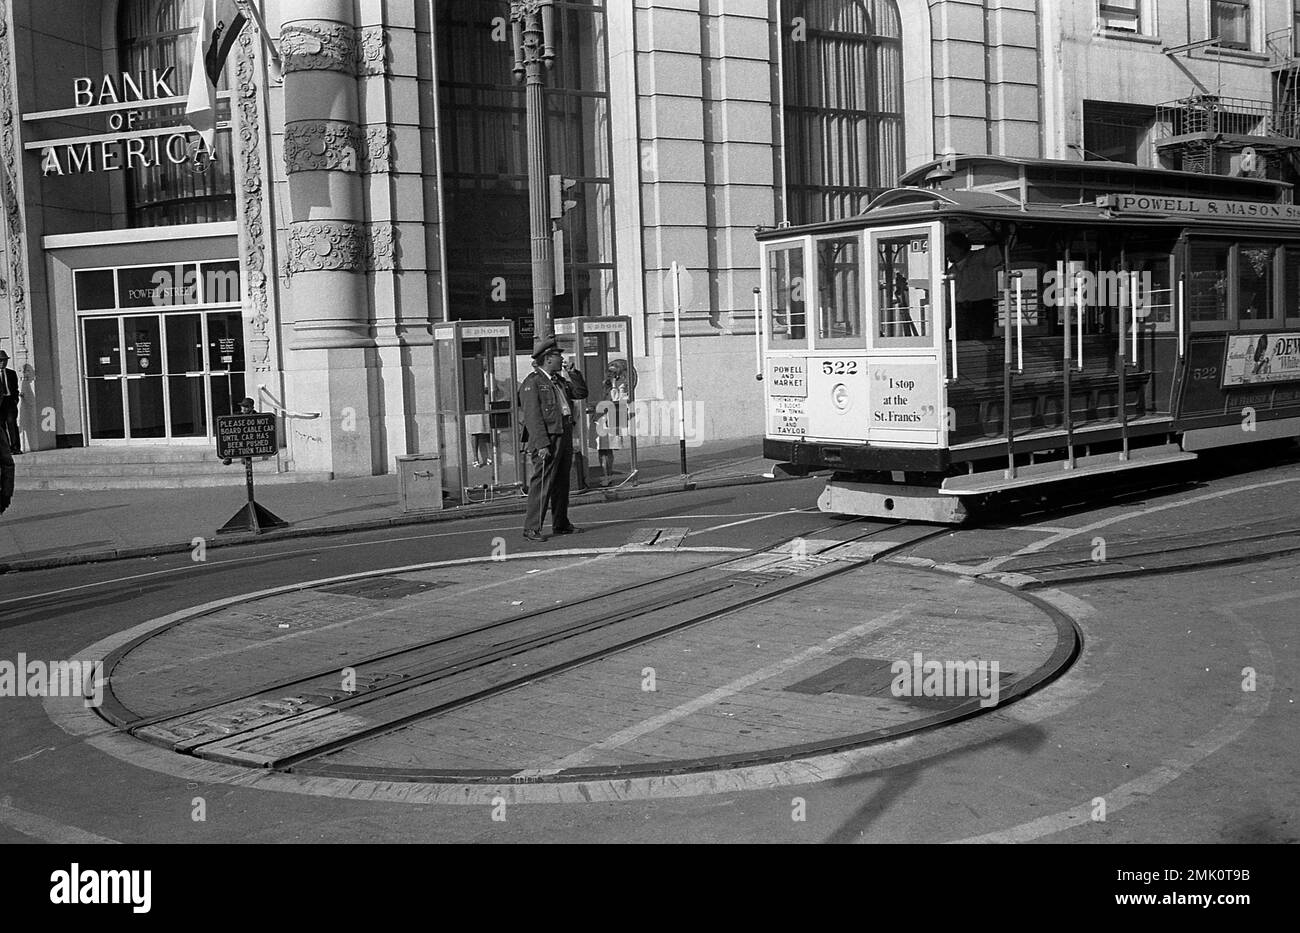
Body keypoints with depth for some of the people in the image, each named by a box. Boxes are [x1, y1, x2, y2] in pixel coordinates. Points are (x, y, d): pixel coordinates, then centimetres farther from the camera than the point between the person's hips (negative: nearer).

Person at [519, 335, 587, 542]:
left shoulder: (559, 380, 17)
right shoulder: (532, 383, -10)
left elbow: (581, 392, 22)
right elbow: (532, 416, -16)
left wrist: (572, 372, 11)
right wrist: (542, 445, -22)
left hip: (564, 435, 9)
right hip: (546, 439, -9)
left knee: (562, 483, 14)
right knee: (542, 484, -9)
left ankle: (561, 524, 23)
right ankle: (531, 528, -6)